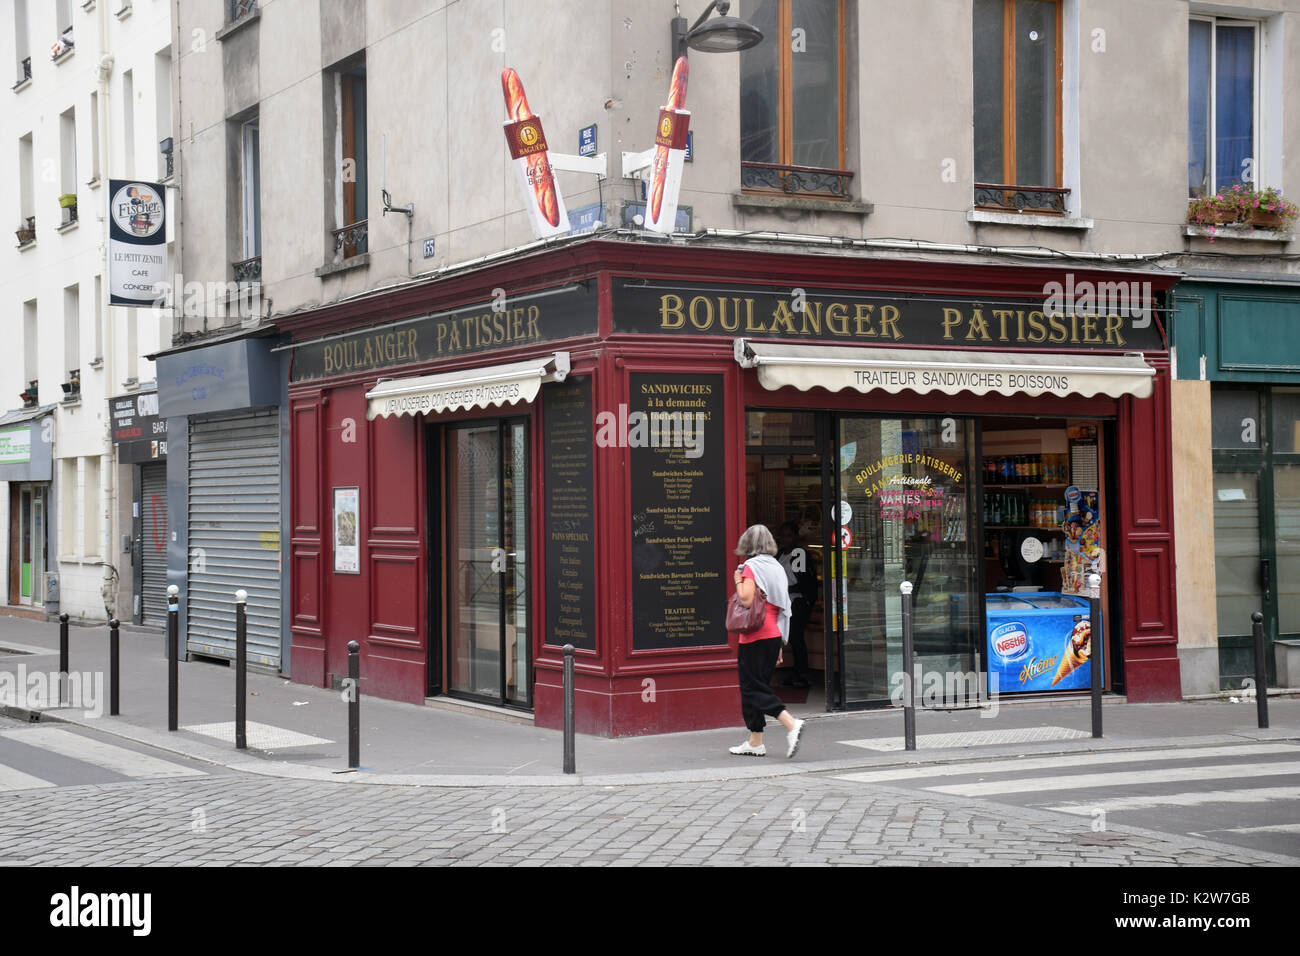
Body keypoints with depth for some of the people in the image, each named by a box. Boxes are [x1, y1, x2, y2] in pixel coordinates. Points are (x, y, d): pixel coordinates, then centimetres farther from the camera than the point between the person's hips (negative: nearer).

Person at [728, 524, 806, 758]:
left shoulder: (751, 566, -10)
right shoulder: (777, 567, 13)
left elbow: (746, 600, -24)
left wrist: (738, 581, -4)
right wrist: (779, 646, 20)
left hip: (755, 637, -8)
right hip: (774, 636, 8)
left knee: (753, 688, -4)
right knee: (759, 685, 13)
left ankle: (791, 724, -20)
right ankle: (755, 743, 15)